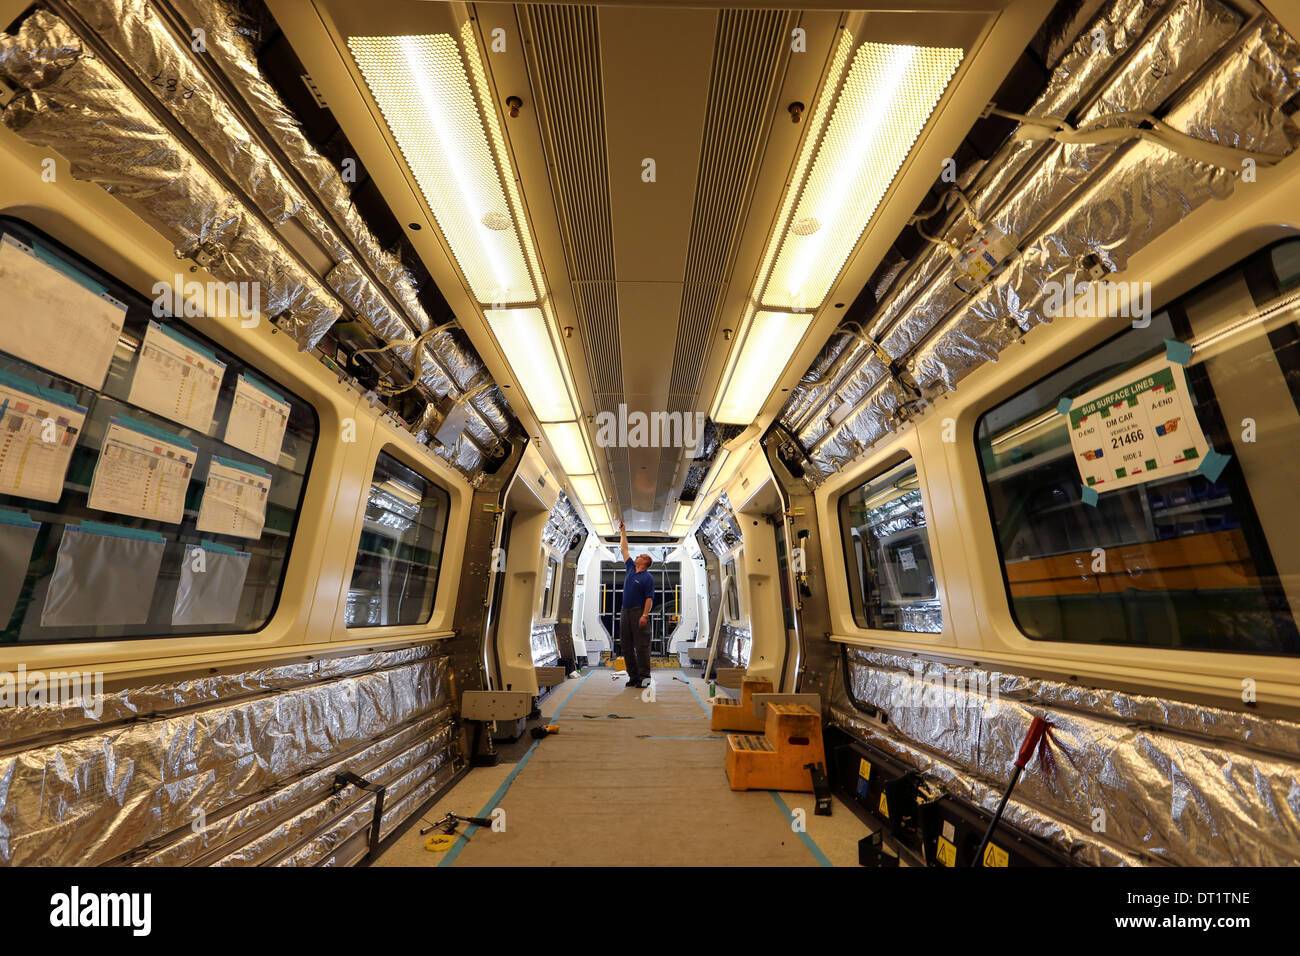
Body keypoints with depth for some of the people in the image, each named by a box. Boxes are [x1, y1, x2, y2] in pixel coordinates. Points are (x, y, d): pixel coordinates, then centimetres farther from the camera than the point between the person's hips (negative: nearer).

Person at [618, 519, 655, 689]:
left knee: (641, 646, -5)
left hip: (638, 613, -7)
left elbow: (649, 598, -11)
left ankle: (644, 676, 0)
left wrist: (645, 615, -22)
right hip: (626, 612, 7)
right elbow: (624, 550, 21)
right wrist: (623, 532, 22)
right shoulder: (631, 569, 14)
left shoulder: (648, 577, -4)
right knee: (627, 646, 8)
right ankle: (633, 675, 15)